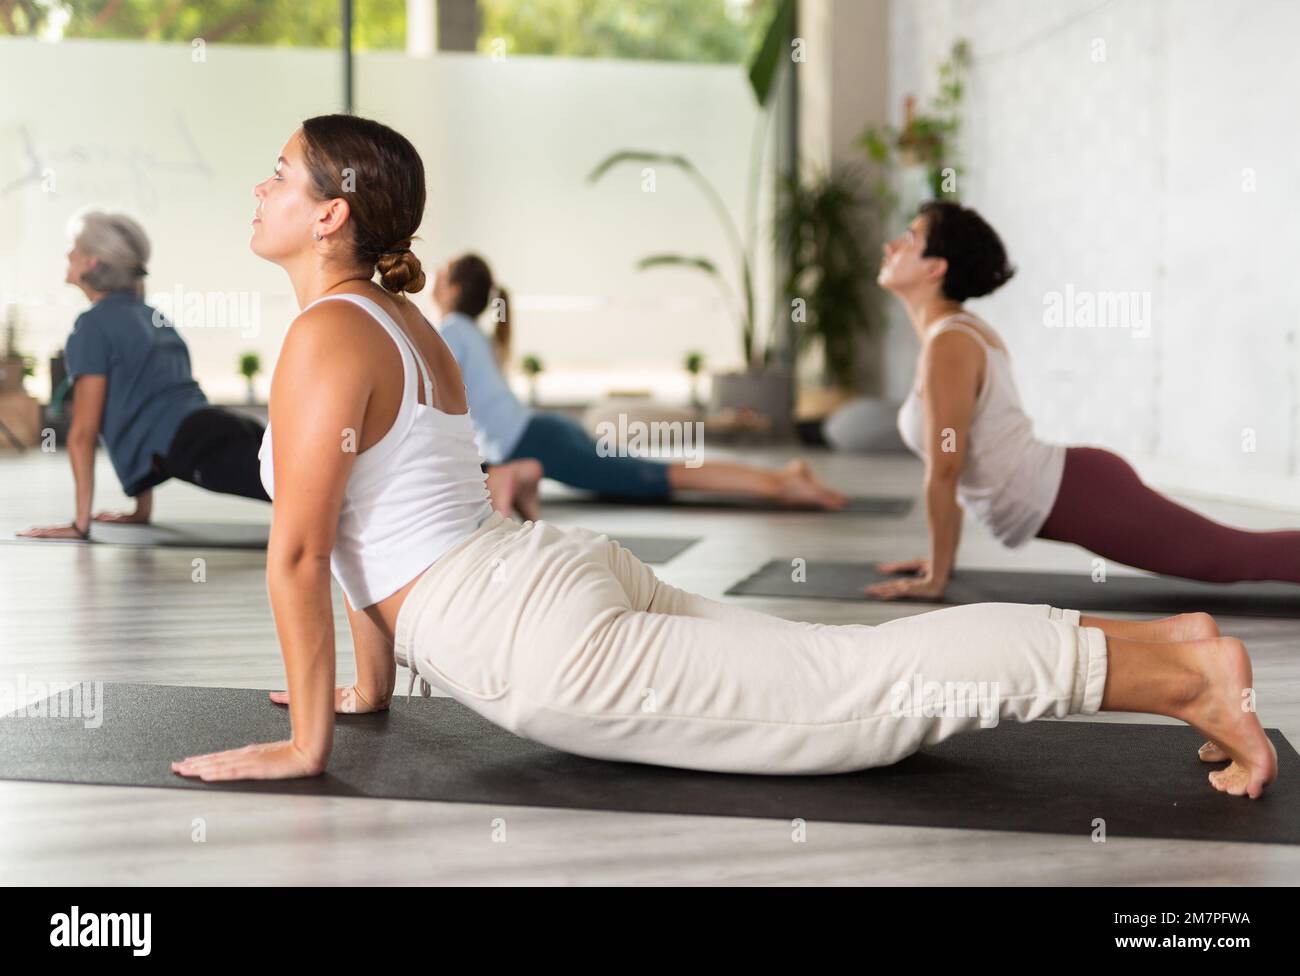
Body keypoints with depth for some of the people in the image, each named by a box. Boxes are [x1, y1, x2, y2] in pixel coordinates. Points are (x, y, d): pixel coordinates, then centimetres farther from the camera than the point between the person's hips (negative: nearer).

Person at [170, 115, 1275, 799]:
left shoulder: (325, 338, -11)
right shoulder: (398, 319, 19)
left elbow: (298, 548, -15)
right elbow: (376, 526, 25)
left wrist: (306, 740, -9)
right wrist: (372, 685, 29)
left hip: (541, 642, -9)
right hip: (564, 572, 9)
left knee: (861, 687, -9)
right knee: (836, 663, 12)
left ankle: (1185, 674, -7)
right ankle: (1165, 643, 16)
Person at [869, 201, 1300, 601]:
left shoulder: (947, 345, -17)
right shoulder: (958, 332, 13)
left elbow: (944, 470, -18)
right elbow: (956, 468, 19)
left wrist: (935, 577, -12)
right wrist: (943, 556, 21)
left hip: (1080, 497, -9)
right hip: (1077, 486, 9)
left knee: (1242, 557, -4)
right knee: (1240, 555, 19)